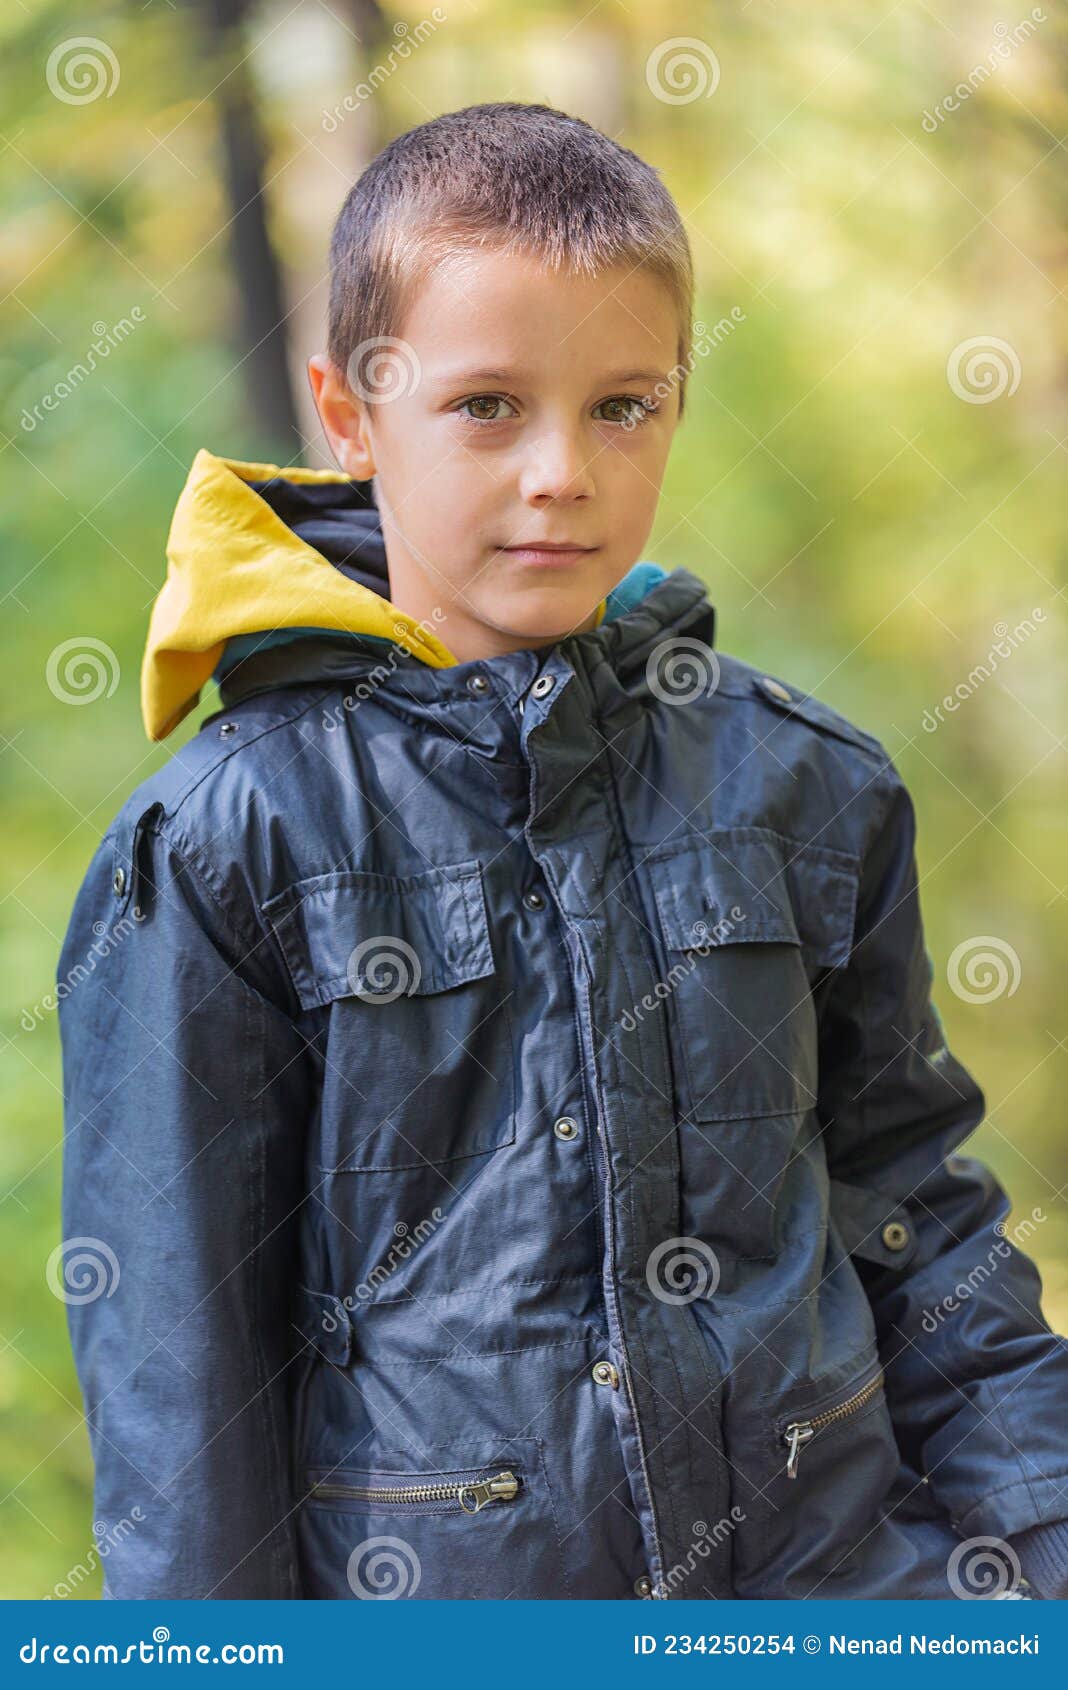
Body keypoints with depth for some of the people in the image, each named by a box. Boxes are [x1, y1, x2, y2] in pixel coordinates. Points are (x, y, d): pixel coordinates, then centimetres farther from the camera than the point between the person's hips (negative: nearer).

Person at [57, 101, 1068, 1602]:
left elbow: (910, 1197, 10)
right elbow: (170, 1337, -5)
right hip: (437, 1590, -2)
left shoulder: (801, 784, 2)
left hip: (831, 1556, 3)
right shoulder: (219, 852, -8)